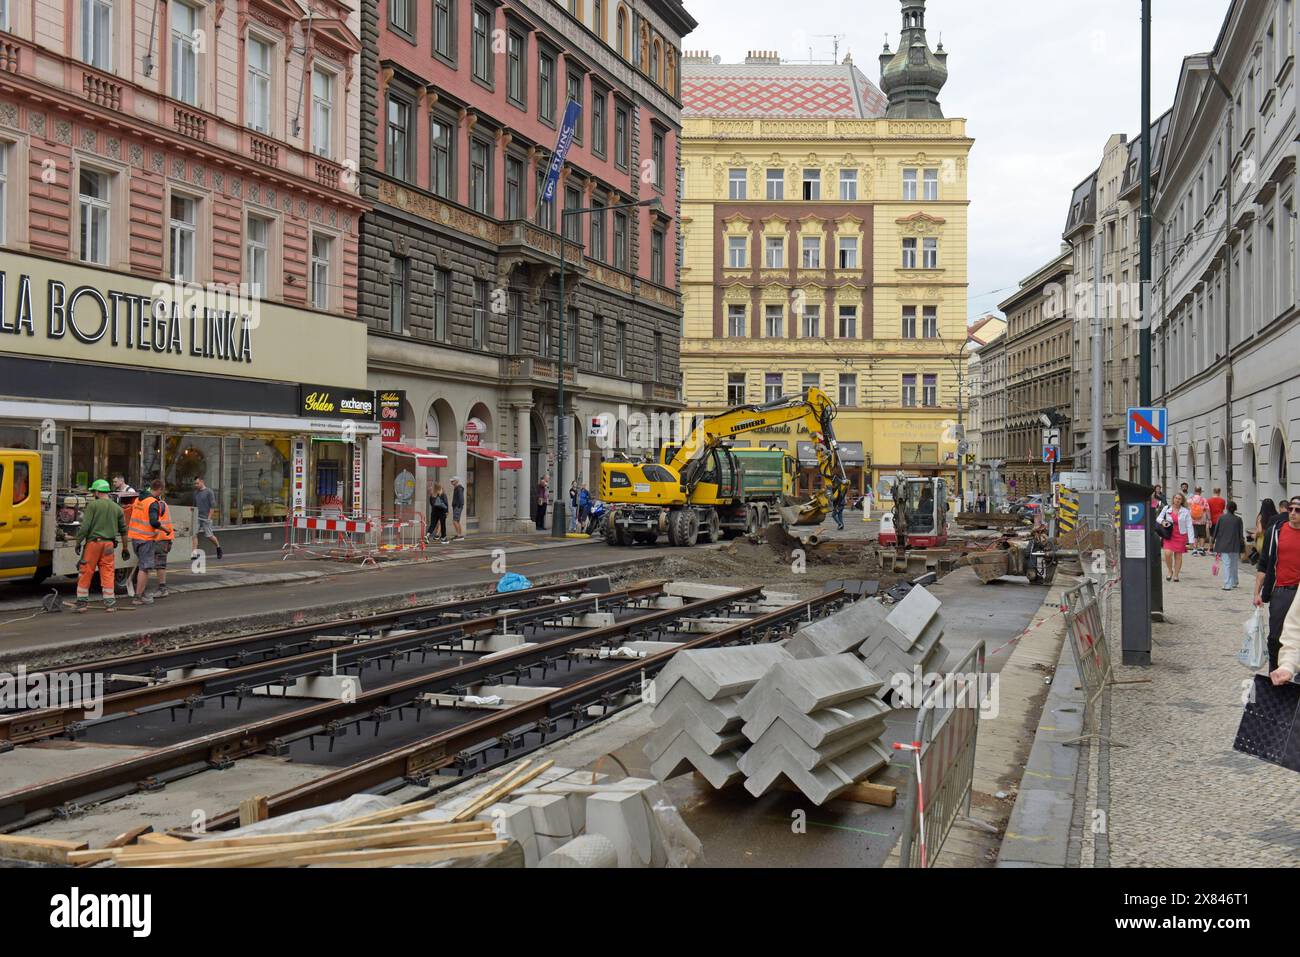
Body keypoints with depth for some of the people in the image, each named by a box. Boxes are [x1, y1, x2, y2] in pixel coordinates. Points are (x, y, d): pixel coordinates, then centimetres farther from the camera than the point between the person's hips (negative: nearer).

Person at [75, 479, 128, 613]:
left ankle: (82, 602, 6)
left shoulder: (93, 505, -5)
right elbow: (123, 530, 15)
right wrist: (125, 548, 23)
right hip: (109, 545, 4)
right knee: (108, 573, 7)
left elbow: (85, 526, -11)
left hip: (93, 543, -4)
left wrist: (78, 542, -2)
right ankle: (110, 603, 6)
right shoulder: (117, 508, 10)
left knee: (86, 573, 3)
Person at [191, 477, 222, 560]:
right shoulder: (196, 492, 12)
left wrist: (209, 517, -14)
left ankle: (218, 547, 27)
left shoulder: (209, 492, -7)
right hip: (197, 518, 6)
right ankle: (194, 553, -11)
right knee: (194, 534, -8)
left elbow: (212, 506, -10)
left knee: (209, 536, 2)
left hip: (206, 518, -5)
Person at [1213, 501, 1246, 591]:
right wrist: (1242, 545, 8)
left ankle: (1227, 585, -7)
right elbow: (1241, 534, -1)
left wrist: (1214, 541, 11)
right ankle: (1234, 583, 28)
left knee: (1226, 564, -1)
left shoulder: (1221, 518, -4)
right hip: (1235, 546, 1)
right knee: (1234, 565, 17)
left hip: (1224, 546, -1)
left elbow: (1216, 531, 1)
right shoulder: (1238, 519, -4)